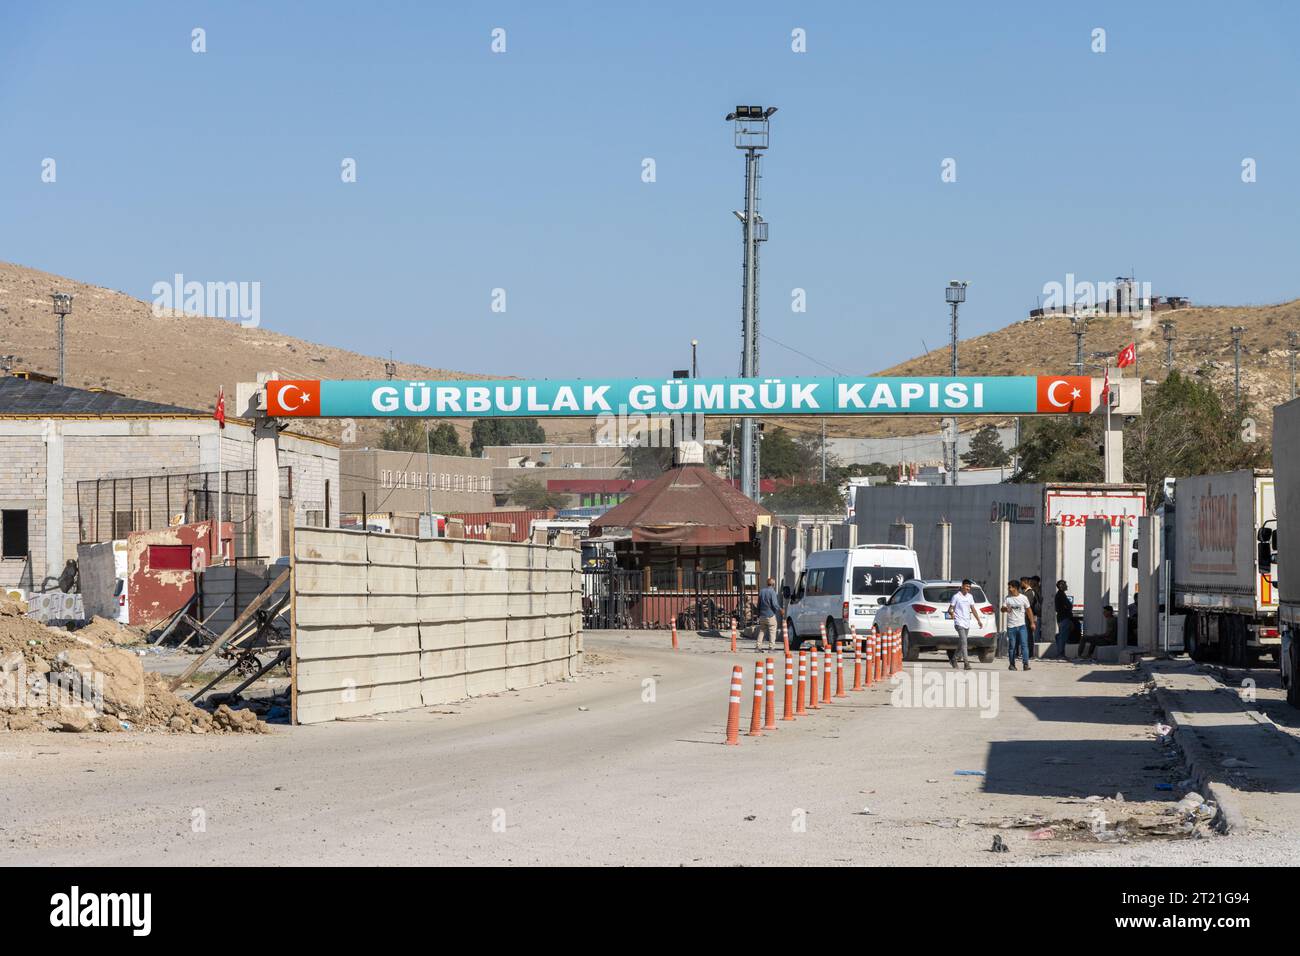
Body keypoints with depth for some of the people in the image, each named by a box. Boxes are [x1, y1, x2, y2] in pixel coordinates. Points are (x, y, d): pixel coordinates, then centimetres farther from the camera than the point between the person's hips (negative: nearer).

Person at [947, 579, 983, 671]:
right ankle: (966, 663, -21)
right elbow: (950, 609, -7)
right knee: (964, 642, -17)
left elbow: (973, 609, 18)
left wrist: (978, 620, 13)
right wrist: (951, 612, -30)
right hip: (959, 623, -7)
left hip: (967, 623, 7)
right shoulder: (956, 597, -7)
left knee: (962, 643, 13)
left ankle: (954, 659, 30)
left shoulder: (970, 597, 12)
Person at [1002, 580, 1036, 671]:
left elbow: (1029, 610, 8)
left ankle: (1026, 664, -12)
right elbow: (1002, 609, 2)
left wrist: (1032, 623, 6)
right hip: (1011, 626, 1)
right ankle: (1012, 664, 12)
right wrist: (1005, 609, -23)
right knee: (1012, 646, 4)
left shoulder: (1023, 598, 3)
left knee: (1024, 644, -10)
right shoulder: (1007, 598, 6)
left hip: (1022, 625, -1)